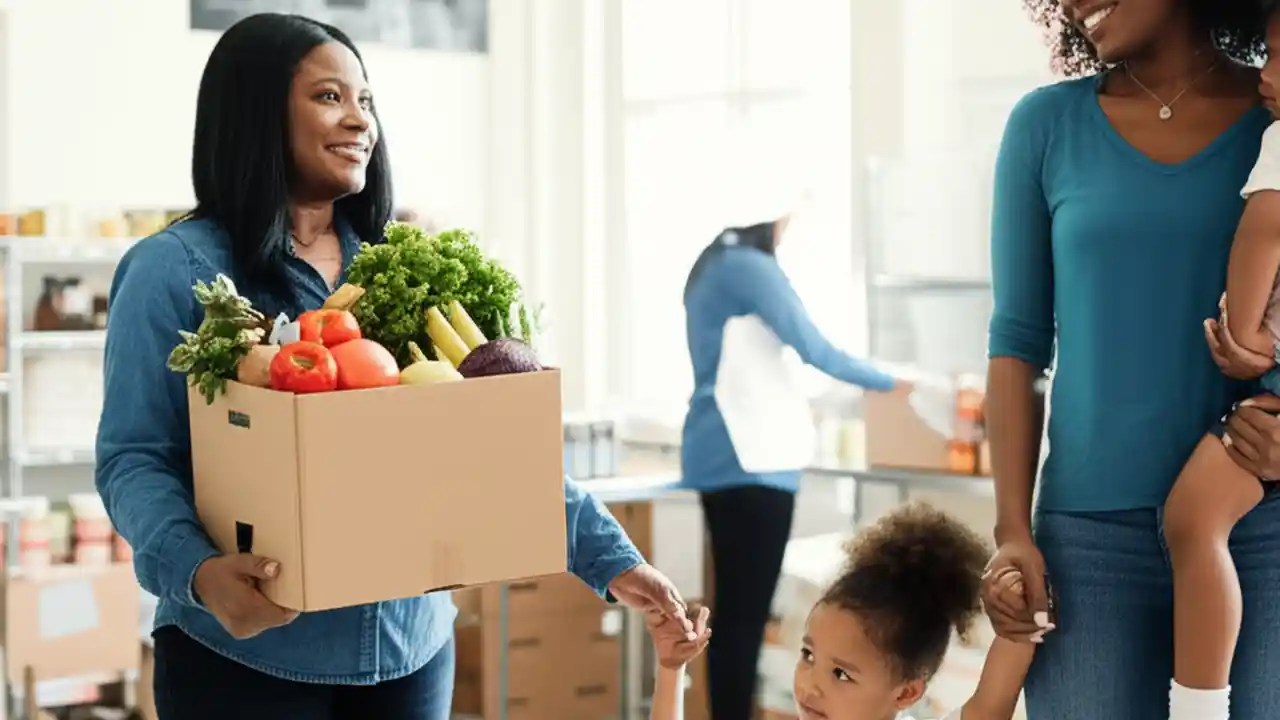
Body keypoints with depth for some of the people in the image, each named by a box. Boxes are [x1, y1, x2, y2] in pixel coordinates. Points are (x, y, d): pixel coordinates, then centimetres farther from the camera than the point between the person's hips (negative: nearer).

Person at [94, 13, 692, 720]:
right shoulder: (175, 270, -6)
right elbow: (132, 458, -9)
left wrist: (609, 555, -3)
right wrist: (197, 571, -28)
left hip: (410, 645, 5)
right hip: (246, 654, -4)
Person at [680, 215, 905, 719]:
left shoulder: (714, 266, 18)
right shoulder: (750, 267, -11)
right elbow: (814, 350, -10)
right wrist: (891, 382, -1)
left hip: (722, 455, 10)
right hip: (750, 458, -10)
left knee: (734, 610, 11)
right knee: (746, 614, -9)